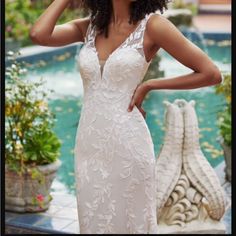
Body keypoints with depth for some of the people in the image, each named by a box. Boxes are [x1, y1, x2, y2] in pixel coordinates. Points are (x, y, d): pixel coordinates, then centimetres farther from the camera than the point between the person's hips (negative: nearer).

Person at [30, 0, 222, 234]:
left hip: (128, 146, -4)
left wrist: (148, 85, -6)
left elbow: (211, 73, -7)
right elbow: (38, 35, -11)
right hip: (90, 148, 4)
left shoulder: (152, 24, -6)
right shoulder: (87, 27, 6)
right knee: (95, 224, 13)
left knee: (131, 223, 9)